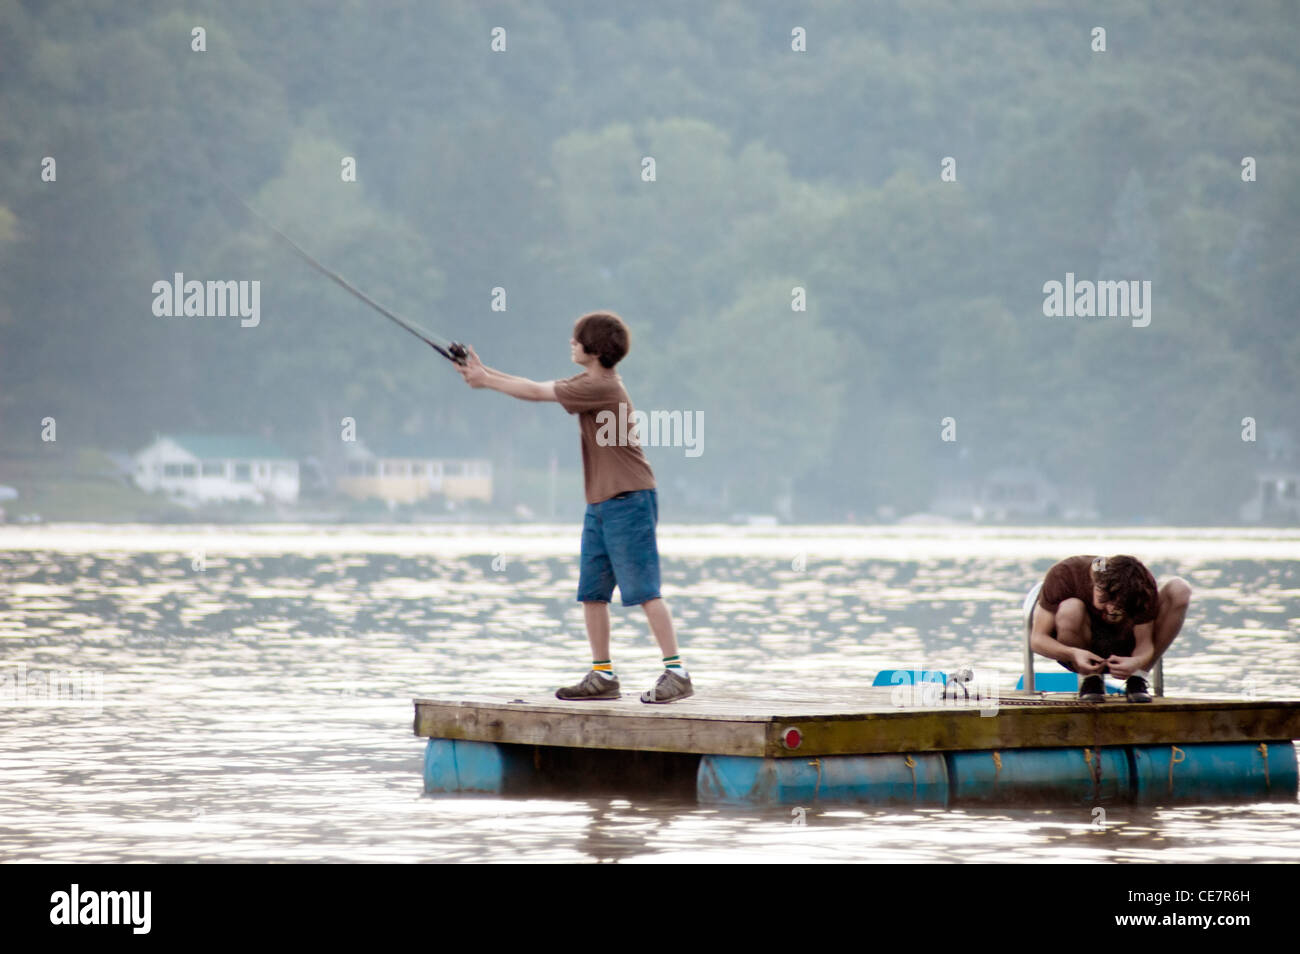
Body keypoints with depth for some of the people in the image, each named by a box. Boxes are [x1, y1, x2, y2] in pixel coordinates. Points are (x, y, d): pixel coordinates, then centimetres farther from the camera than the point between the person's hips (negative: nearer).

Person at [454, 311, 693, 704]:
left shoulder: (602, 387, -16)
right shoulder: (588, 383, 14)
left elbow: (536, 393, -12)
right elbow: (539, 389, 17)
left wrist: (486, 381, -2)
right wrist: (485, 373, 12)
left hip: (629, 501, -10)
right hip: (601, 503, 10)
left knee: (644, 590, -11)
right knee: (591, 592, 8)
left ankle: (676, 672, -11)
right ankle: (602, 675, 13)